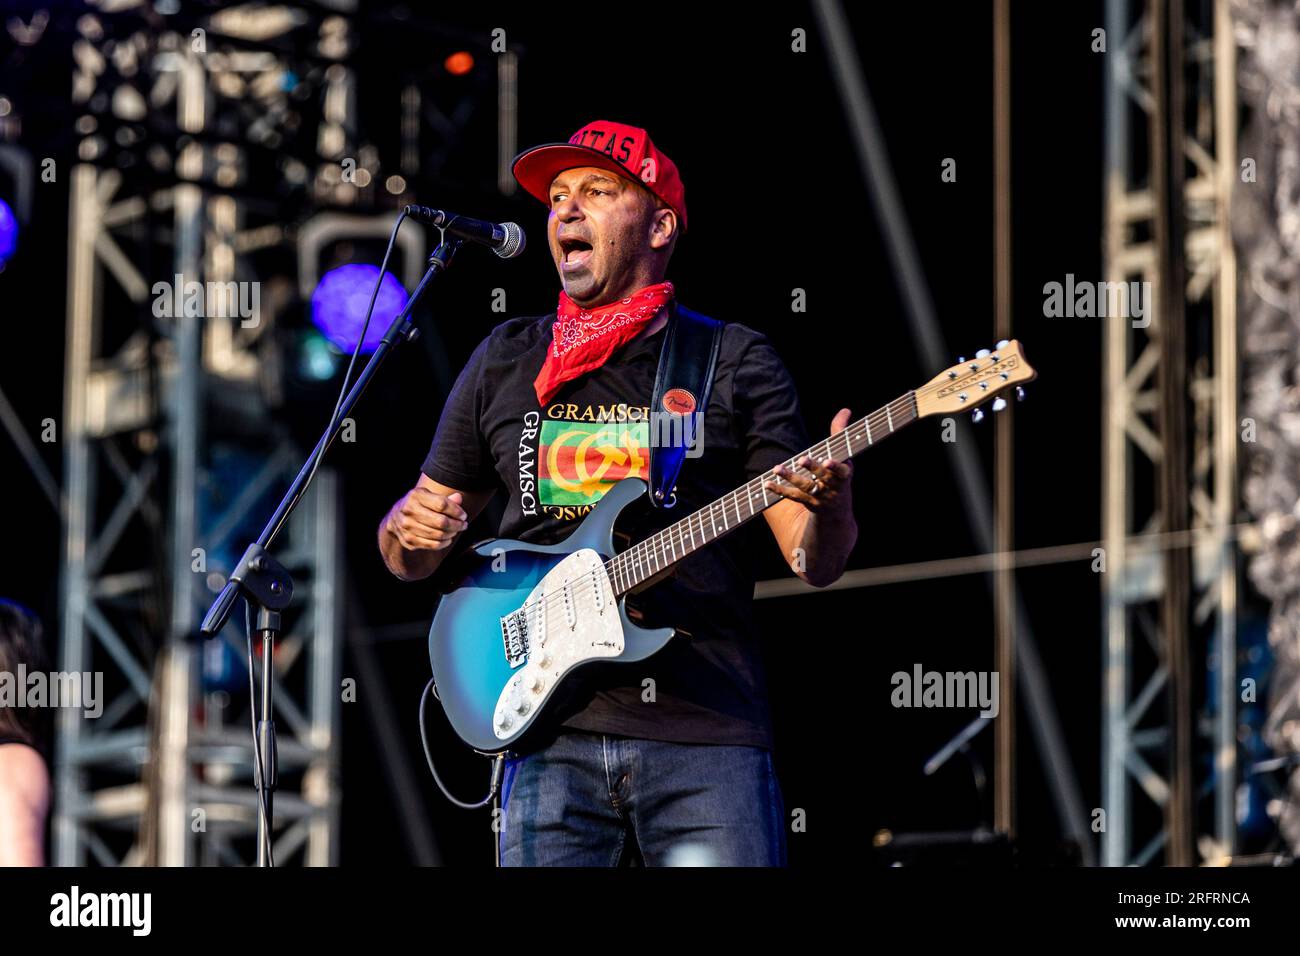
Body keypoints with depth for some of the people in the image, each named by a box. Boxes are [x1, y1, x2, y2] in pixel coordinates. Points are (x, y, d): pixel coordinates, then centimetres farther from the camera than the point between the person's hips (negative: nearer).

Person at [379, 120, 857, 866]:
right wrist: (410, 533, -2)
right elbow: (413, 556, 22)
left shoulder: (735, 362, 7)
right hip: (554, 731, 2)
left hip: (707, 741, -2)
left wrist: (830, 507, -20)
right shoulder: (505, 361, 16)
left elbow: (813, 561, 3)